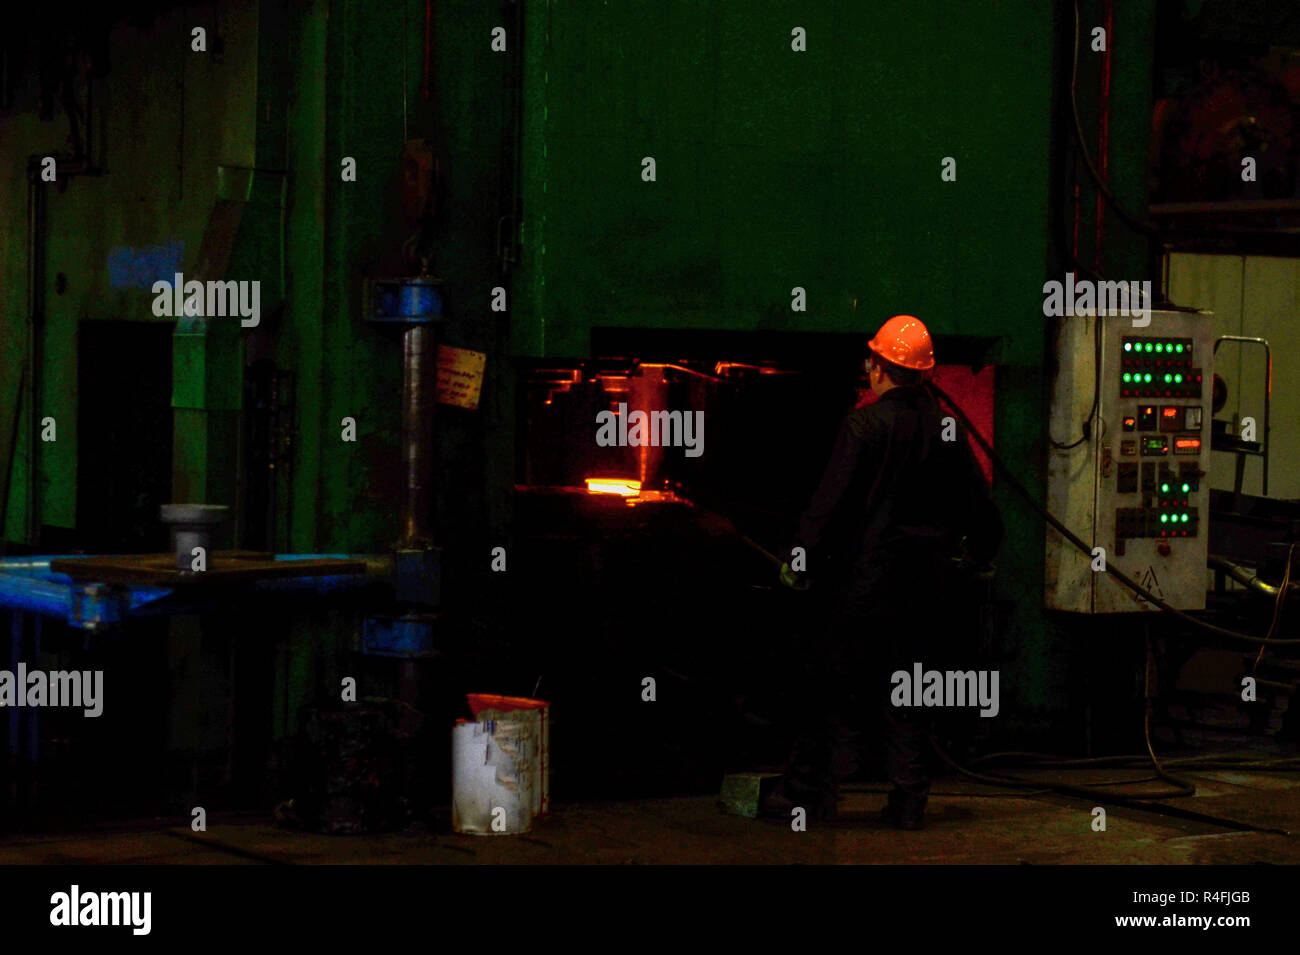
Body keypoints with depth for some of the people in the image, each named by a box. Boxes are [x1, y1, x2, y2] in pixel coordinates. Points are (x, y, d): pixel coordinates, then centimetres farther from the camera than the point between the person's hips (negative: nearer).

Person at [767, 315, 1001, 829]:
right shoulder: (947, 428, 7)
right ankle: (909, 799, 10)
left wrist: (801, 559, -4)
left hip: (870, 573, -5)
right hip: (929, 576, 5)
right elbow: (979, 502, 16)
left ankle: (810, 790, 5)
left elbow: (832, 499, -13)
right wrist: (979, 551, 34)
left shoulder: (866, 423, -10)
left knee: (835, 686, 2)